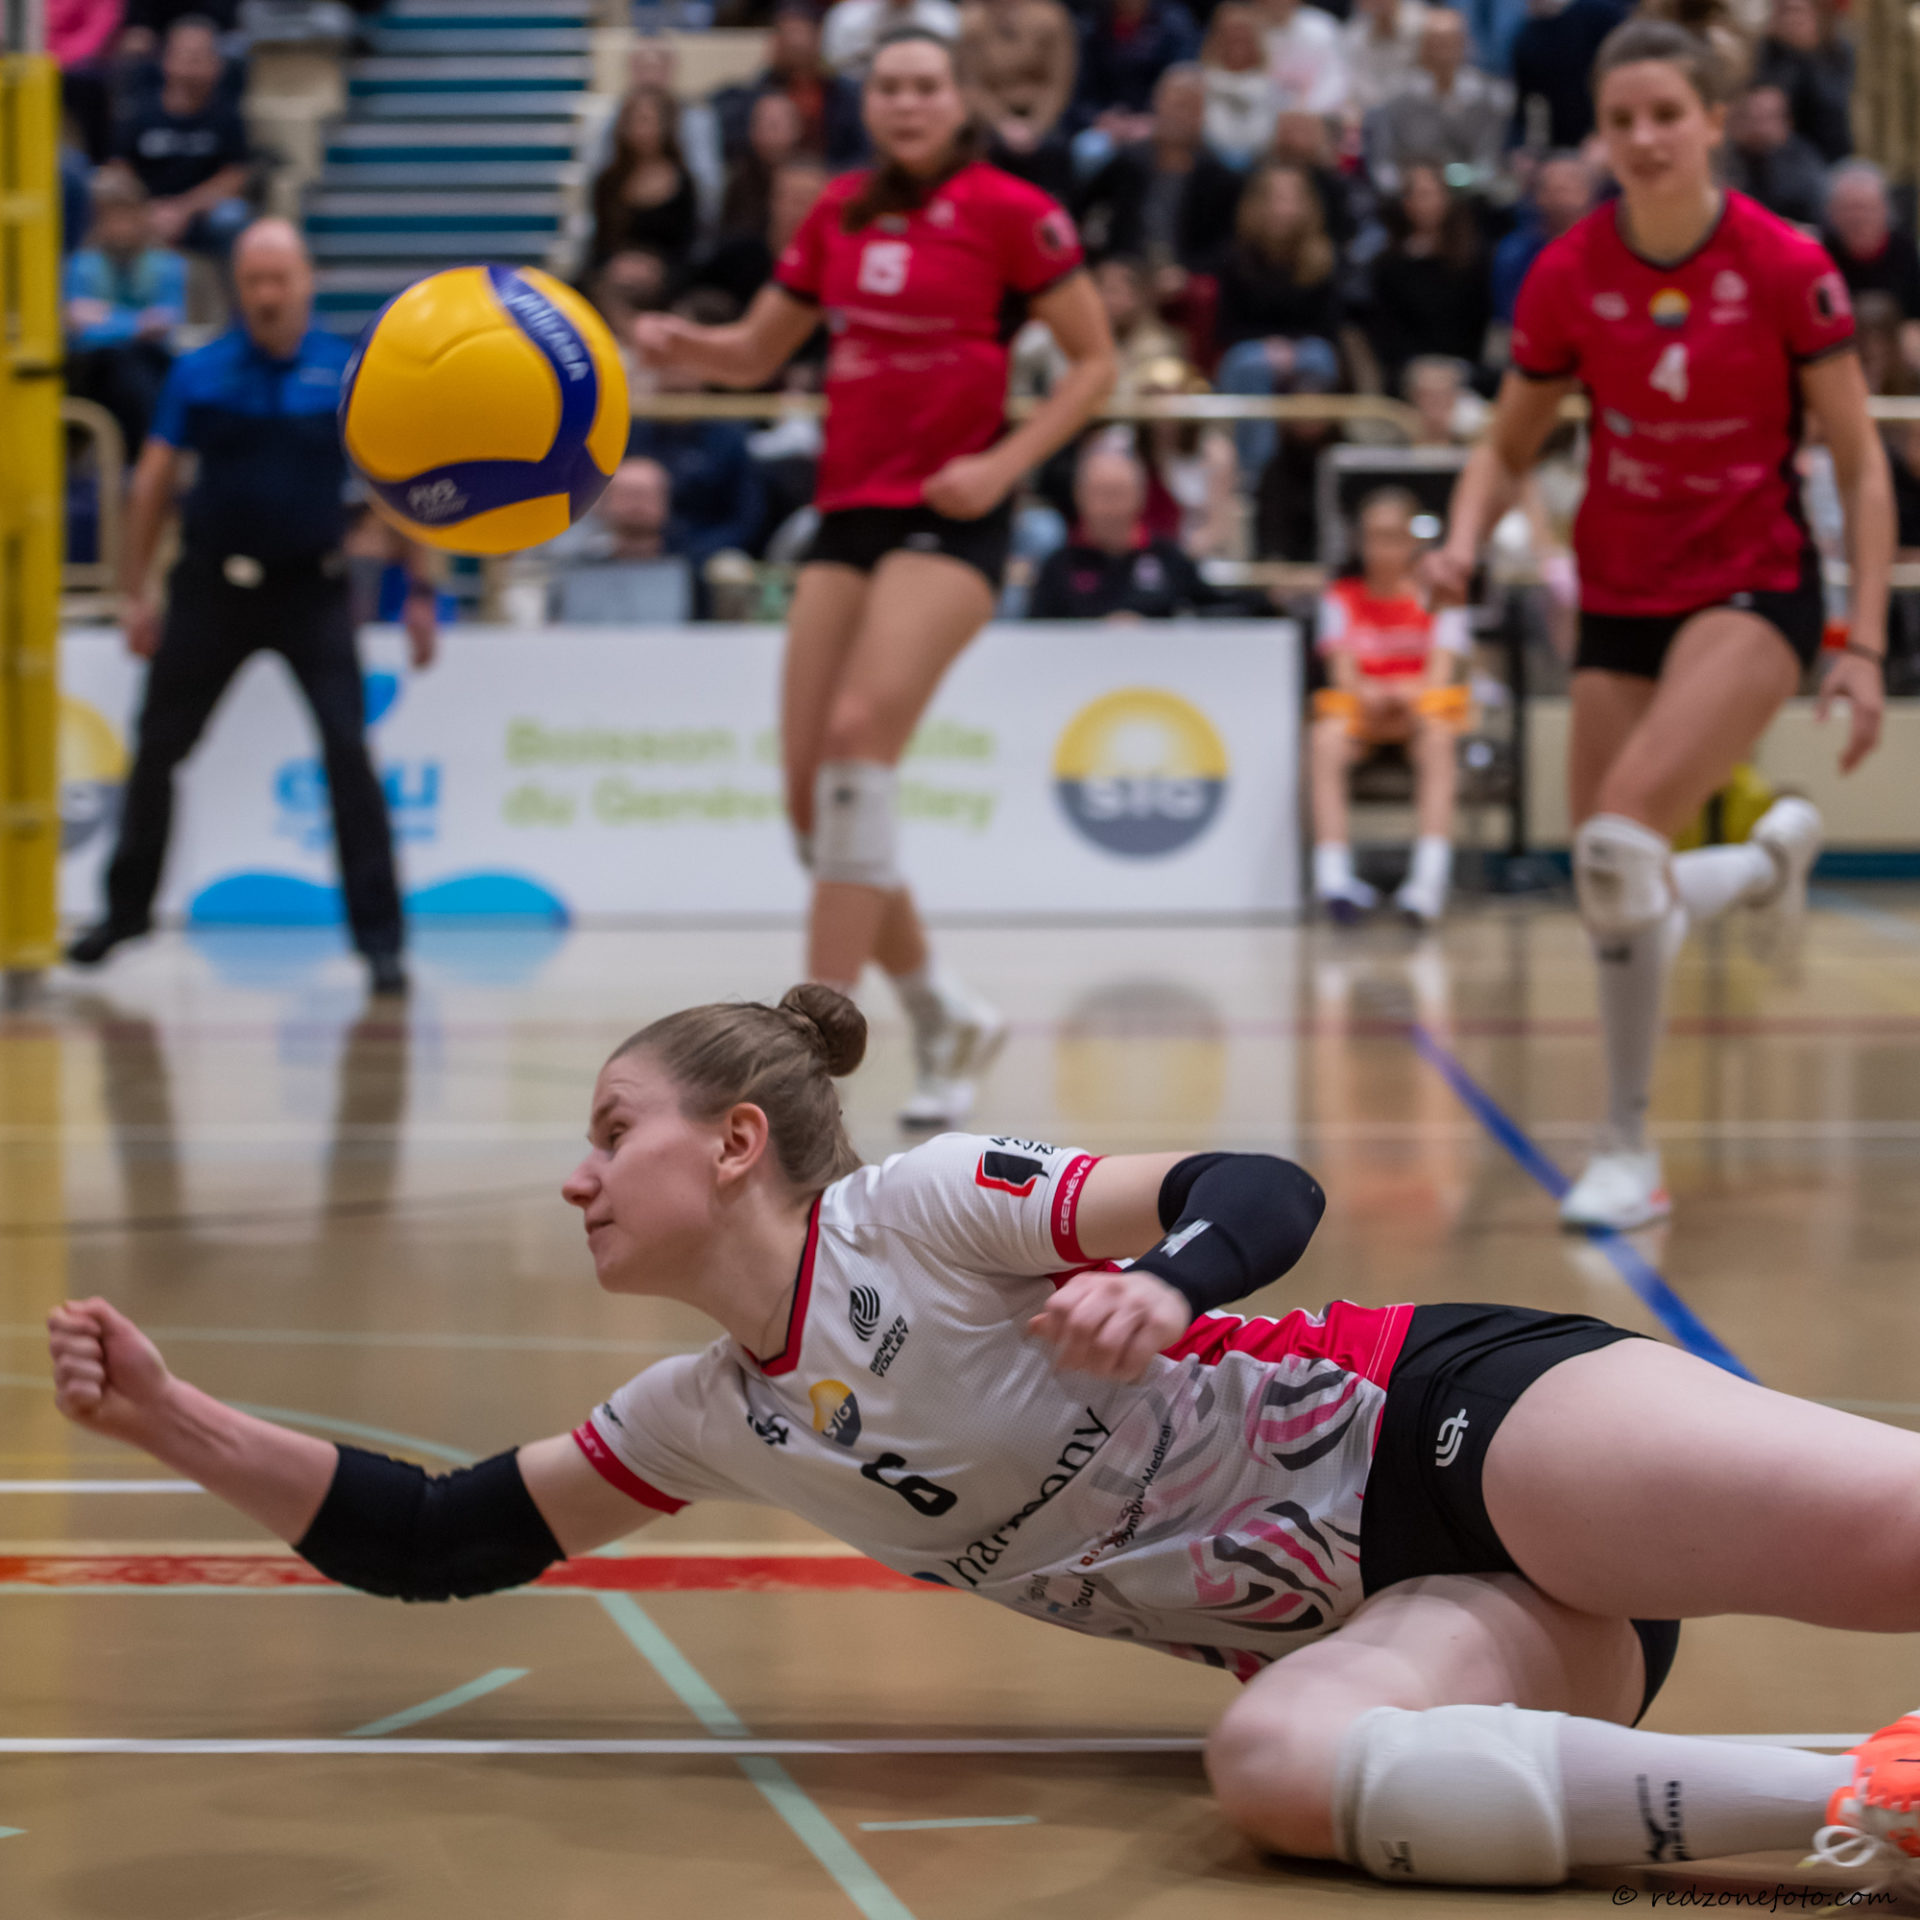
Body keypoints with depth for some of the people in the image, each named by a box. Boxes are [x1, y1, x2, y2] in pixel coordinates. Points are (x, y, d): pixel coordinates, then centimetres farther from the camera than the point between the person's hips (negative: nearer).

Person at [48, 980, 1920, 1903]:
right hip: (1388, 1621, 4)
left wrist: (1155, 1285, -35)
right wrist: (175, 1421, 15)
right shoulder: (710, 1417, 17)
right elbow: (435, 1541, 23)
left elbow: (1266, 1193, -12)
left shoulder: (920, 1209, -4)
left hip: (1444, 1428, -4)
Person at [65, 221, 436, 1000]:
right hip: (214, 585, 2)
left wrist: (420, 590, 0)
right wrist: (134, 592, 1)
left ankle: (379, 935, -8)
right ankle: (127, 907, 28)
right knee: (157, 749, 8)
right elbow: (152, 483, 3)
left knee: (347, 751, -13)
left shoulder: (350, 372, -4)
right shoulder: (198, 374, -2)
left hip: (313, 590, -2)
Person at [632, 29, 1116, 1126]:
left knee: (860, 736, -23)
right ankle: (946, 1016, 20)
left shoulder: (1008, 211, -3)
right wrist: (682, 345, -3)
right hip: (849, 511, 6)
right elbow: (754, 355, 19)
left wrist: (1004, 464, -13)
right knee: (811, 789, 1)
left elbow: (1096, 361, -1)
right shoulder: (839, 214, 12)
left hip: (951, 514, -6)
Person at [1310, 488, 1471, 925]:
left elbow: (1441, 674, -4)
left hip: (1419, 711, -1)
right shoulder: (1342, 597, 12)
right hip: (1358, 708, 1)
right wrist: (1367, 695, -25)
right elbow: (1342, 670, -1)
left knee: (1438, 737, -37)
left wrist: (1402, 696, -26)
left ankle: (1430, 877, -51)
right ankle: (1332, 876, -44)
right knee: (1325, 740, -34)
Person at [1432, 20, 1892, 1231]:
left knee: (1622, 846, -24)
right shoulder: (1566, 278, -4)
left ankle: (1628, 1153, -8)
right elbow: (1510, 448, 9)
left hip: (1754, 588, -4)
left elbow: (1862, 465, -5)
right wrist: (1466, 541, -12)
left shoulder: (1786, 267, -11)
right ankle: (1769, 859, 36)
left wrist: (1864, 646, -11)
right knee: (1610, 893, 1)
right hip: (1620, 598, 4)